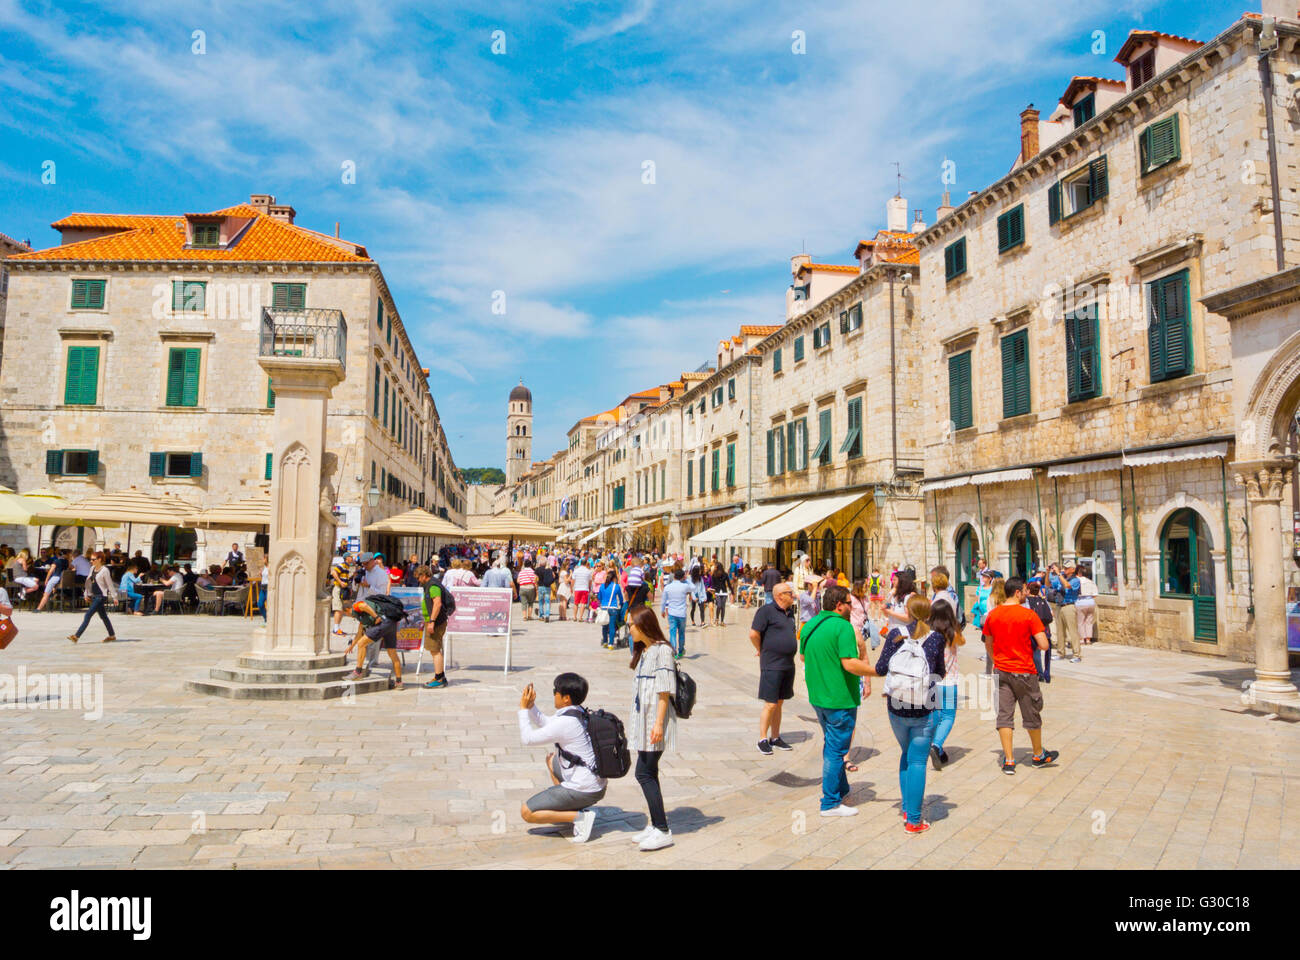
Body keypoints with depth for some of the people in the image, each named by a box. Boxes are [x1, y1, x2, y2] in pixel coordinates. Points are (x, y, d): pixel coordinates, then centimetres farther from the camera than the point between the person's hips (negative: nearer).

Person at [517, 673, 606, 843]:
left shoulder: (565, 723, -22)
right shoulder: (578, 713, 6)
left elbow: (527, 739, -15)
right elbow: (543, 723, 21)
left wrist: (523, 709, -6)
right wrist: (531, 705, 6)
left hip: (583, 791, -9)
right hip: (596, 783, 9)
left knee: (526, 812, -3)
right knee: (551, 759, 31)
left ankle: (580, 816, -10)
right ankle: (571, 808, 22)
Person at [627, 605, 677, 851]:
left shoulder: (662, 650, -11)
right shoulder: (643, 652, 17)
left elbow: (665, 691, -16)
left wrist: (659, 723, -20)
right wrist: (637, 725, 21)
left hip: (656, 719, -9)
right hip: (642, 719, 9)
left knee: (644, 773, -10)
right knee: (648, 773, 10)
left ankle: (663, 831, -5)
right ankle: (655, 825, 17)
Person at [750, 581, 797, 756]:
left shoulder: (790, 611, 12)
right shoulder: (766, 610, -13)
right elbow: (753, 633, -17)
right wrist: (761, 650, -4)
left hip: (788, 664, 8)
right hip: (771, 665, -7)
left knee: (779, 703, 13)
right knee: (770, 704, -6)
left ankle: (775, 738, 22)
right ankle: (762, 740, 4)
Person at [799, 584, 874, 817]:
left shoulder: (809, 626, 8)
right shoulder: (843, 626, -18)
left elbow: (803, 656, 18)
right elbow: (850, 664, -25)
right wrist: (879, 671, -17)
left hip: (817, 696, 8)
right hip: (840, 698, -8)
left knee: (831, 744, 22)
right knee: (836, 748, 1)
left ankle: (841, 790, 36)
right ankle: (831, 803, 9)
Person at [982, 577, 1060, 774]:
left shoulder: (992, 615, 1)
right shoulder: (1029, 615, -13)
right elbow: (1044, 645, -16)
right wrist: (1033, 642, 5)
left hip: (1001, 671, 3)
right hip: (1024, 672, -3)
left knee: (1004, 716, 5)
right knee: (1032, 715, 14)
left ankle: (1008, 761, 4)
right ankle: (1038, 755, 32)